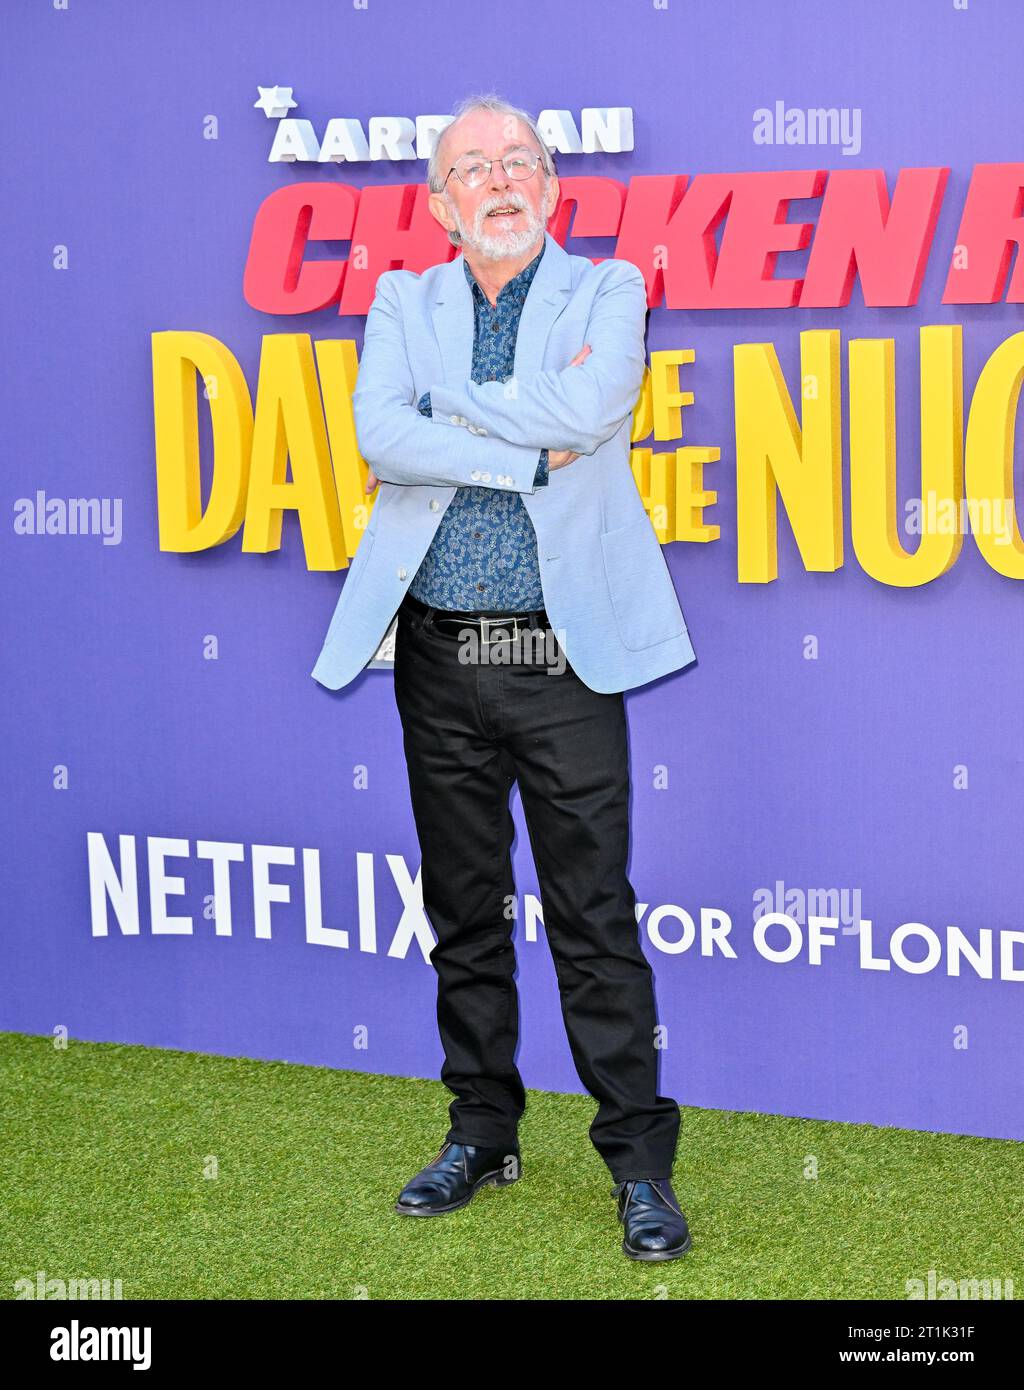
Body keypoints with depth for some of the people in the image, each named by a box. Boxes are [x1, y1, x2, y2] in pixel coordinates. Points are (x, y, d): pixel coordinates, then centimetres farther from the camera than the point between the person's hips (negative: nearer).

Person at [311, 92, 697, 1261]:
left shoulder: (606, 291, 5)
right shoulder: (406, 302, 11)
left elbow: (587, 407, -16)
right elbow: (378, 436, -8)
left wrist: (449, 403, -6)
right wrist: (530, 451, -12)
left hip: (564, 651, -3)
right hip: (440, 655, 3)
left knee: (594, 916, -3)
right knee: (465, 911, 11)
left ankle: (639, 1163, 4)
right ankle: (482, 1133, 24)